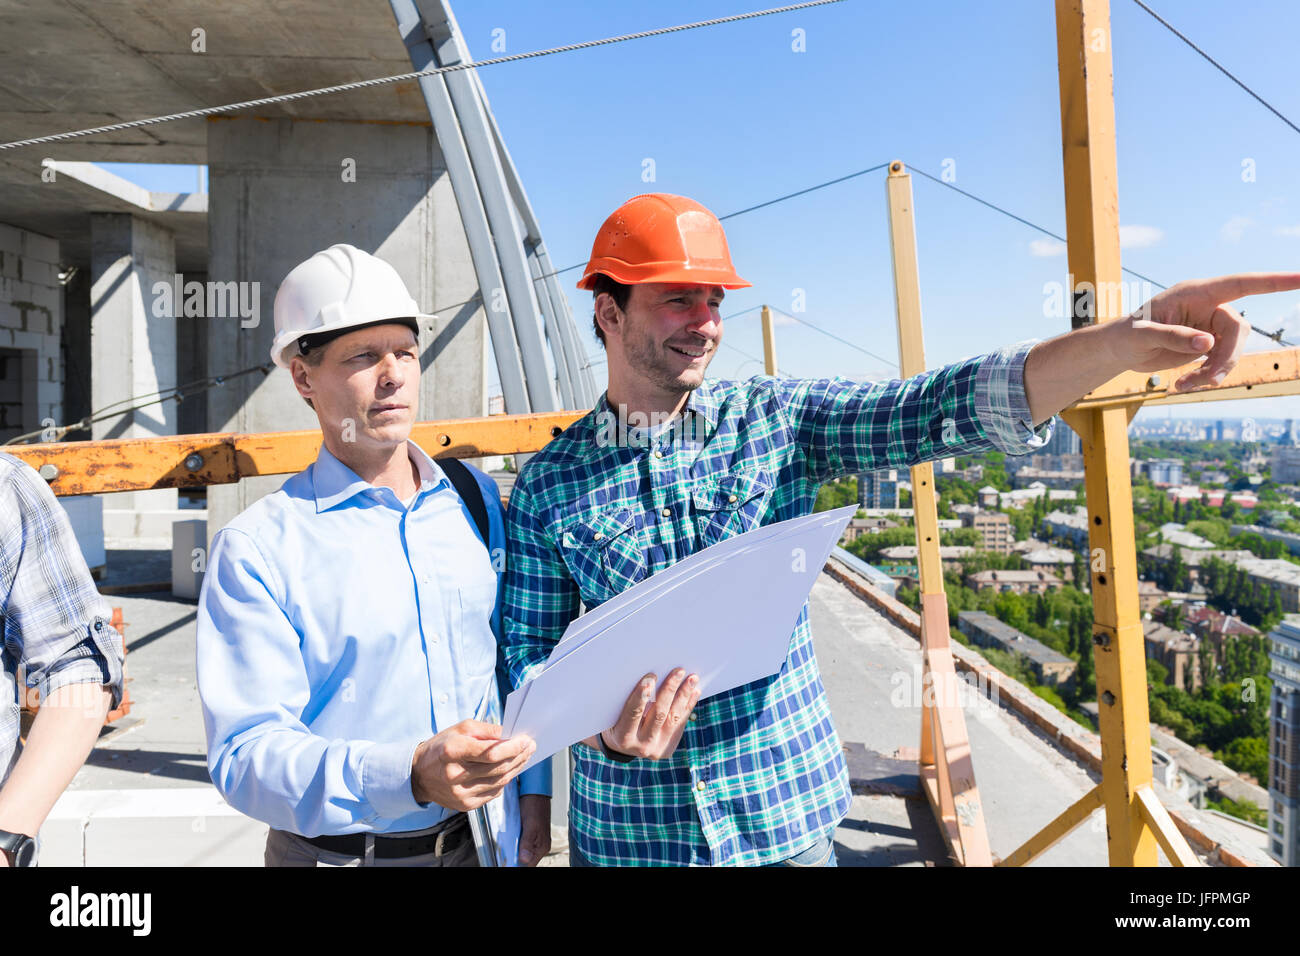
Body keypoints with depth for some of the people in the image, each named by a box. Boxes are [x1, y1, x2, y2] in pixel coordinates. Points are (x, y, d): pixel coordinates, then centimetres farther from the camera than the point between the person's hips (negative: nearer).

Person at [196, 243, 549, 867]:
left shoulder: (475, 497, 1)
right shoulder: (255, 550, -14)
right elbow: (244, 755, -19)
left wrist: (533, 790, 3)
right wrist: (410, 776, -32)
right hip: (336, 852, -3)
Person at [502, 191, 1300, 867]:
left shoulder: (776, 420, -5)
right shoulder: (548, 484, -5)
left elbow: (939, 406, -16)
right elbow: (530, 652, -3)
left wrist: (1122, 342, -29)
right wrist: (600, 727, -22)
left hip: (783, 812, 1)